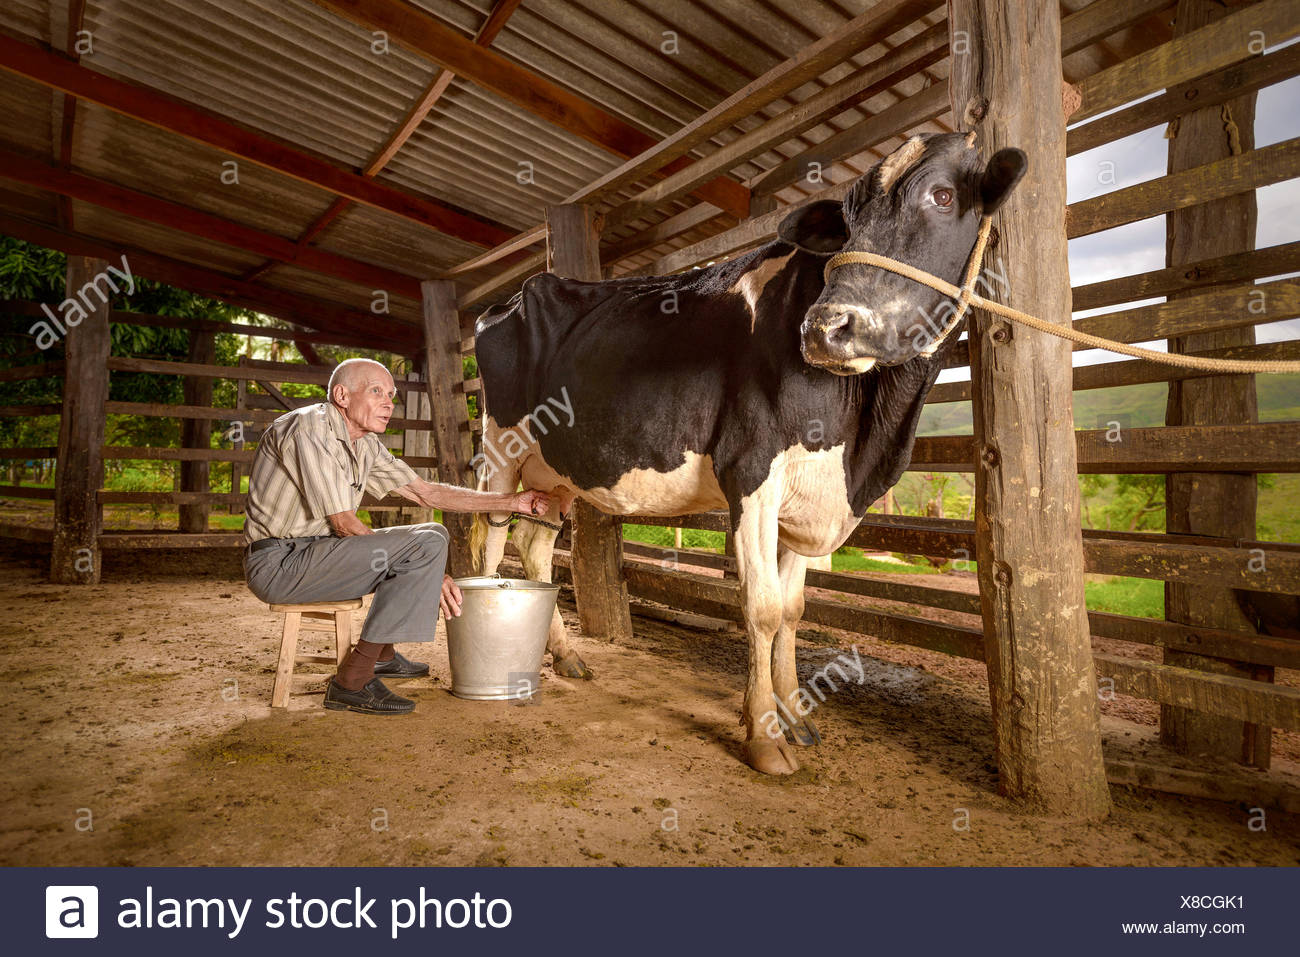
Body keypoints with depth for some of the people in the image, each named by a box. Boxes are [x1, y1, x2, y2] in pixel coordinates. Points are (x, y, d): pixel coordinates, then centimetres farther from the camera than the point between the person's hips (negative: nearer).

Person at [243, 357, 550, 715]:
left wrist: (514, 502, 6)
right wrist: (428, 573, -21)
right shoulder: (308, 428, -18)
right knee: (427, 543, -21)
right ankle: (352, 681, -16)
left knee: (434, 535, 14)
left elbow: (426, 492, 10)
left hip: (312, 552, 9)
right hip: (278, 564, -9)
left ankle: (382, 654, 20)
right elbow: (345, 525, -21)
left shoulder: (366, 445, 9)